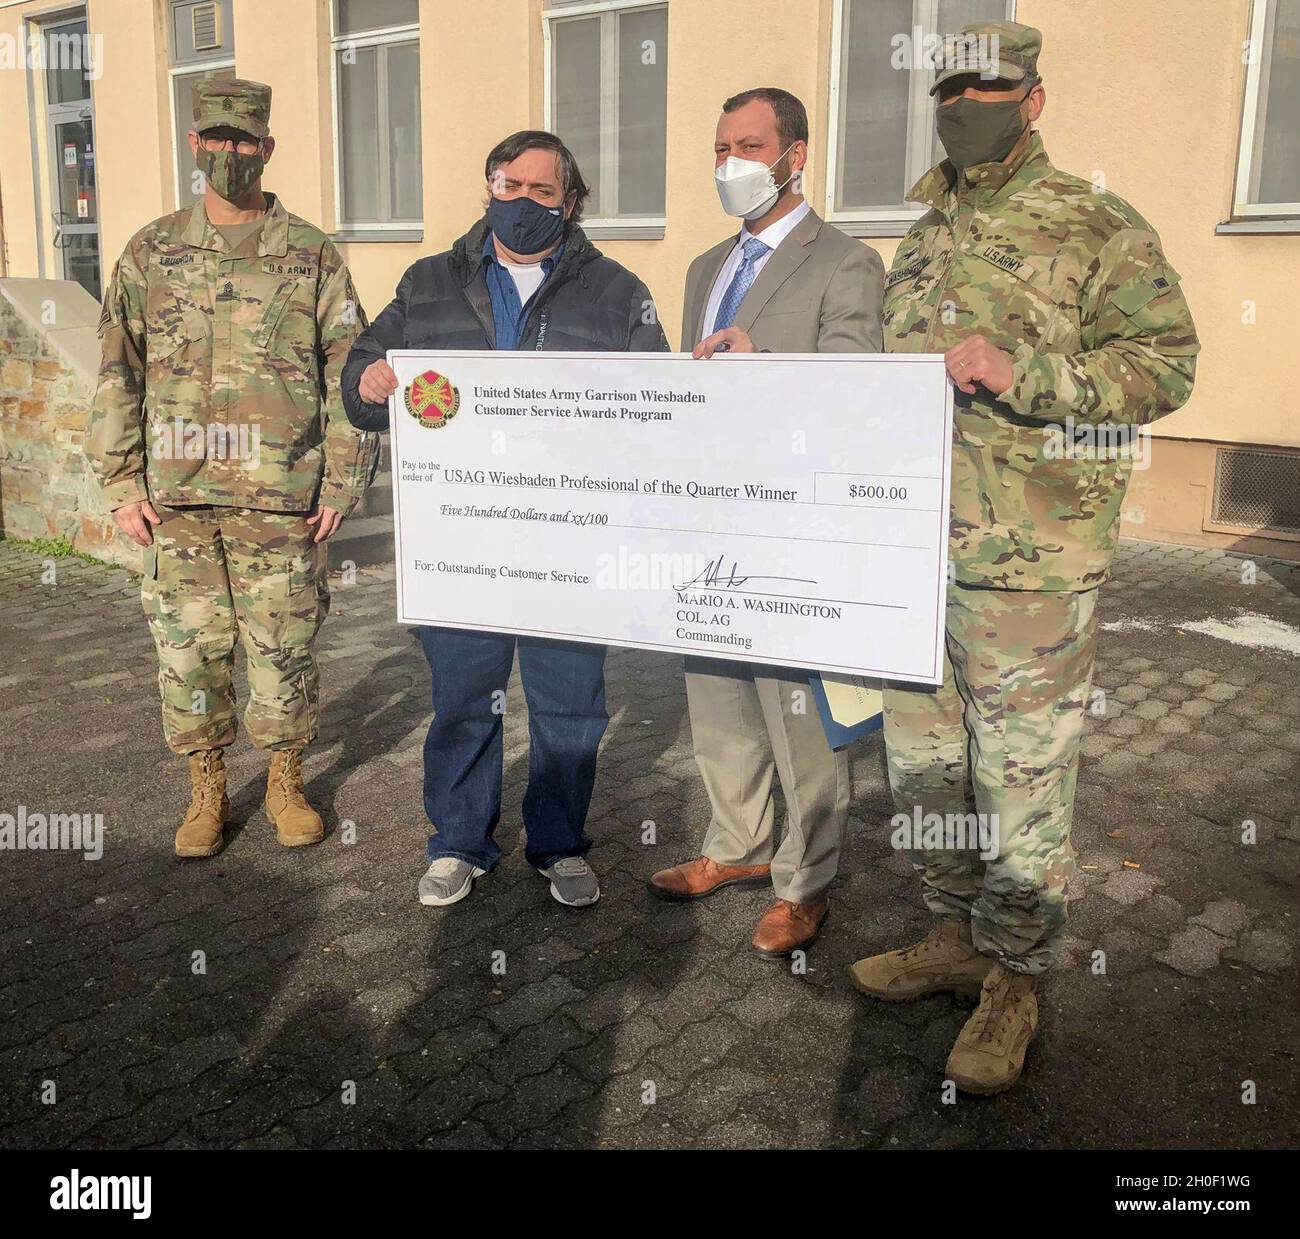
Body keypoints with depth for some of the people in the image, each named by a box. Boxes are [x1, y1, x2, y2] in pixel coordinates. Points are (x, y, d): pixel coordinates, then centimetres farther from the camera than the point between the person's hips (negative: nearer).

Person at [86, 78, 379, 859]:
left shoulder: (310, 254, 2)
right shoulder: (151, 253, 8)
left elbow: (351, 373, 1)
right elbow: (118, 374, 9)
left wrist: (343, 484, -4)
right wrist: (121, 484, 3)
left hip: (281, 501, -2)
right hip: (177, 501, 2)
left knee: (284, 651, 5)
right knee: (187, 651, 7)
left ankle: (287, 782, 25)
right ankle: (207, 790, 24)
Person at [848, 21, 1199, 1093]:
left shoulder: (1098, 227, -2)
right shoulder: (923, 239, 18)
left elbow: (1167, 361, -9)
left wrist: (1022, 374, -21)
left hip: (1028, 561, -7)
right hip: (915, 553, 7)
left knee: (1020, 774, 0)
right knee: (922, 757, 14)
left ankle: (1016, 982, 18)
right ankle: (957, 937, 33)